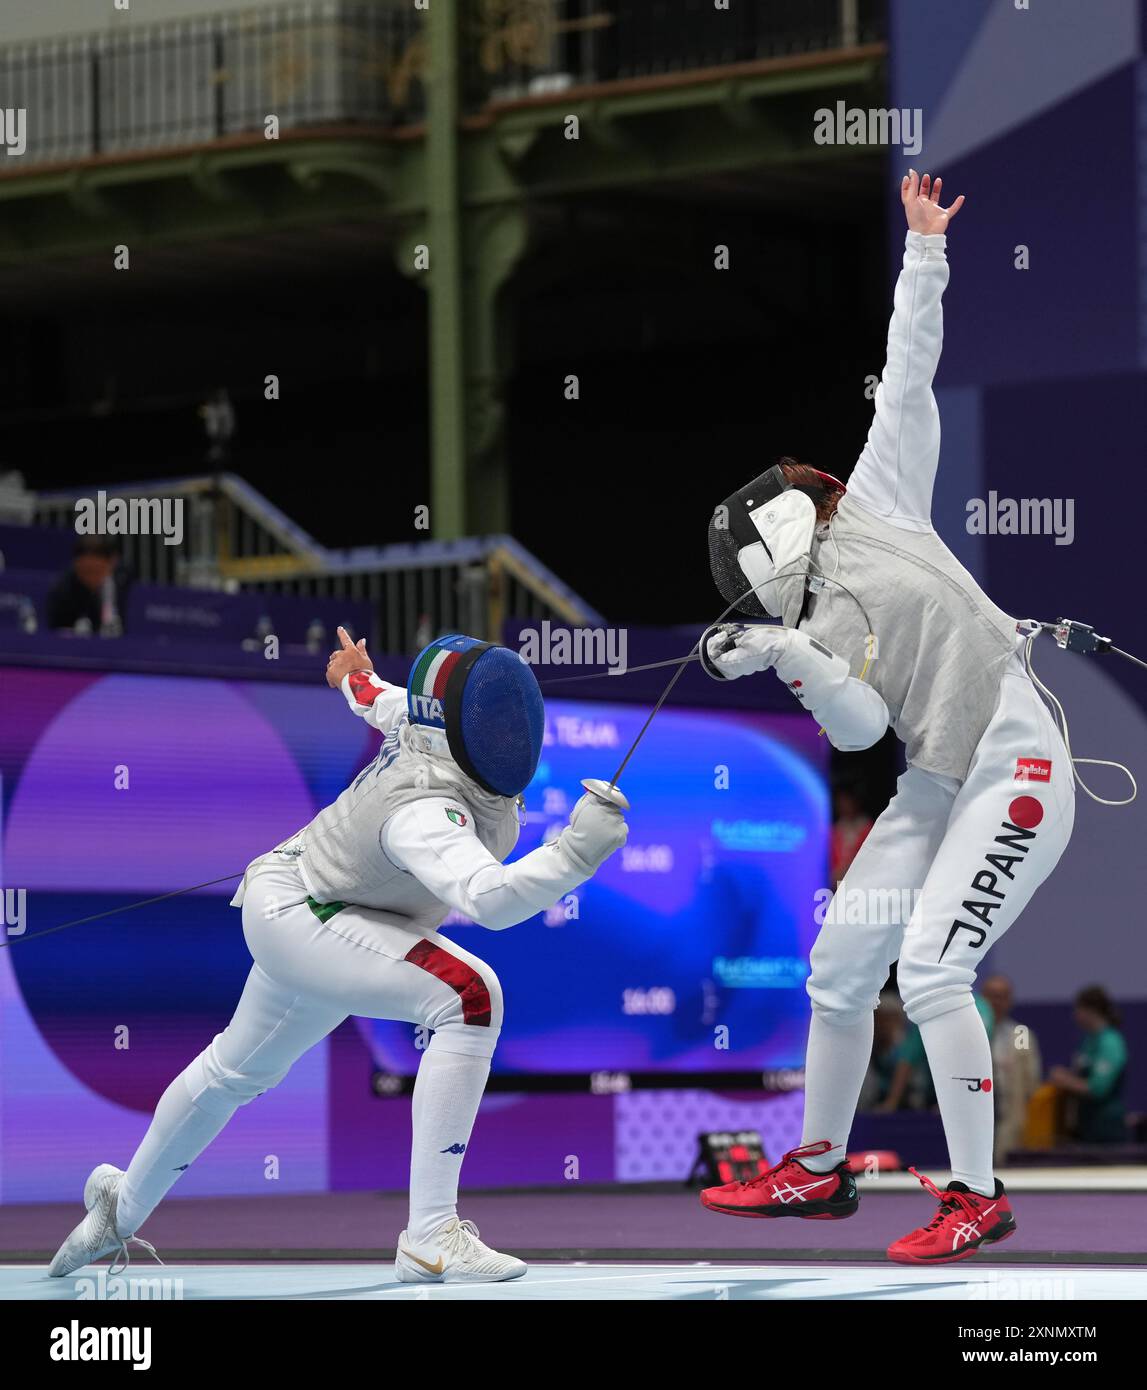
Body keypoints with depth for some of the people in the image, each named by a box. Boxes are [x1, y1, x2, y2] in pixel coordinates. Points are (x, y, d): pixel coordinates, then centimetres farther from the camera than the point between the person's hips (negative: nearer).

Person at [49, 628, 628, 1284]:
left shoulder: (427, 726, -16)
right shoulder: (424, 808, -40)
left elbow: (391, 707, 9)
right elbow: (488, 900, -59)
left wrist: (360, 680, 30)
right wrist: (575, 853, -71)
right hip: (293, 916, -10)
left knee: (239, 1070, 30)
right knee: (469, 997, -31)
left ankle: (124, 1209, 55)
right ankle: (432, 1237, -29)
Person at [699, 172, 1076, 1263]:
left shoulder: (877, 501, 4)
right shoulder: (811, 635, 10)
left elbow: (906, 380, 2)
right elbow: (859, 725, -8)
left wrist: (924, 254, -2)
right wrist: (779, 661, -22)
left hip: (1013, 771, -7)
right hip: (933, 786, 7)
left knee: (930, 970, -17)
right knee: (838, 965, 8)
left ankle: (977, 1199, -10)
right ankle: (818, 1169, 26)